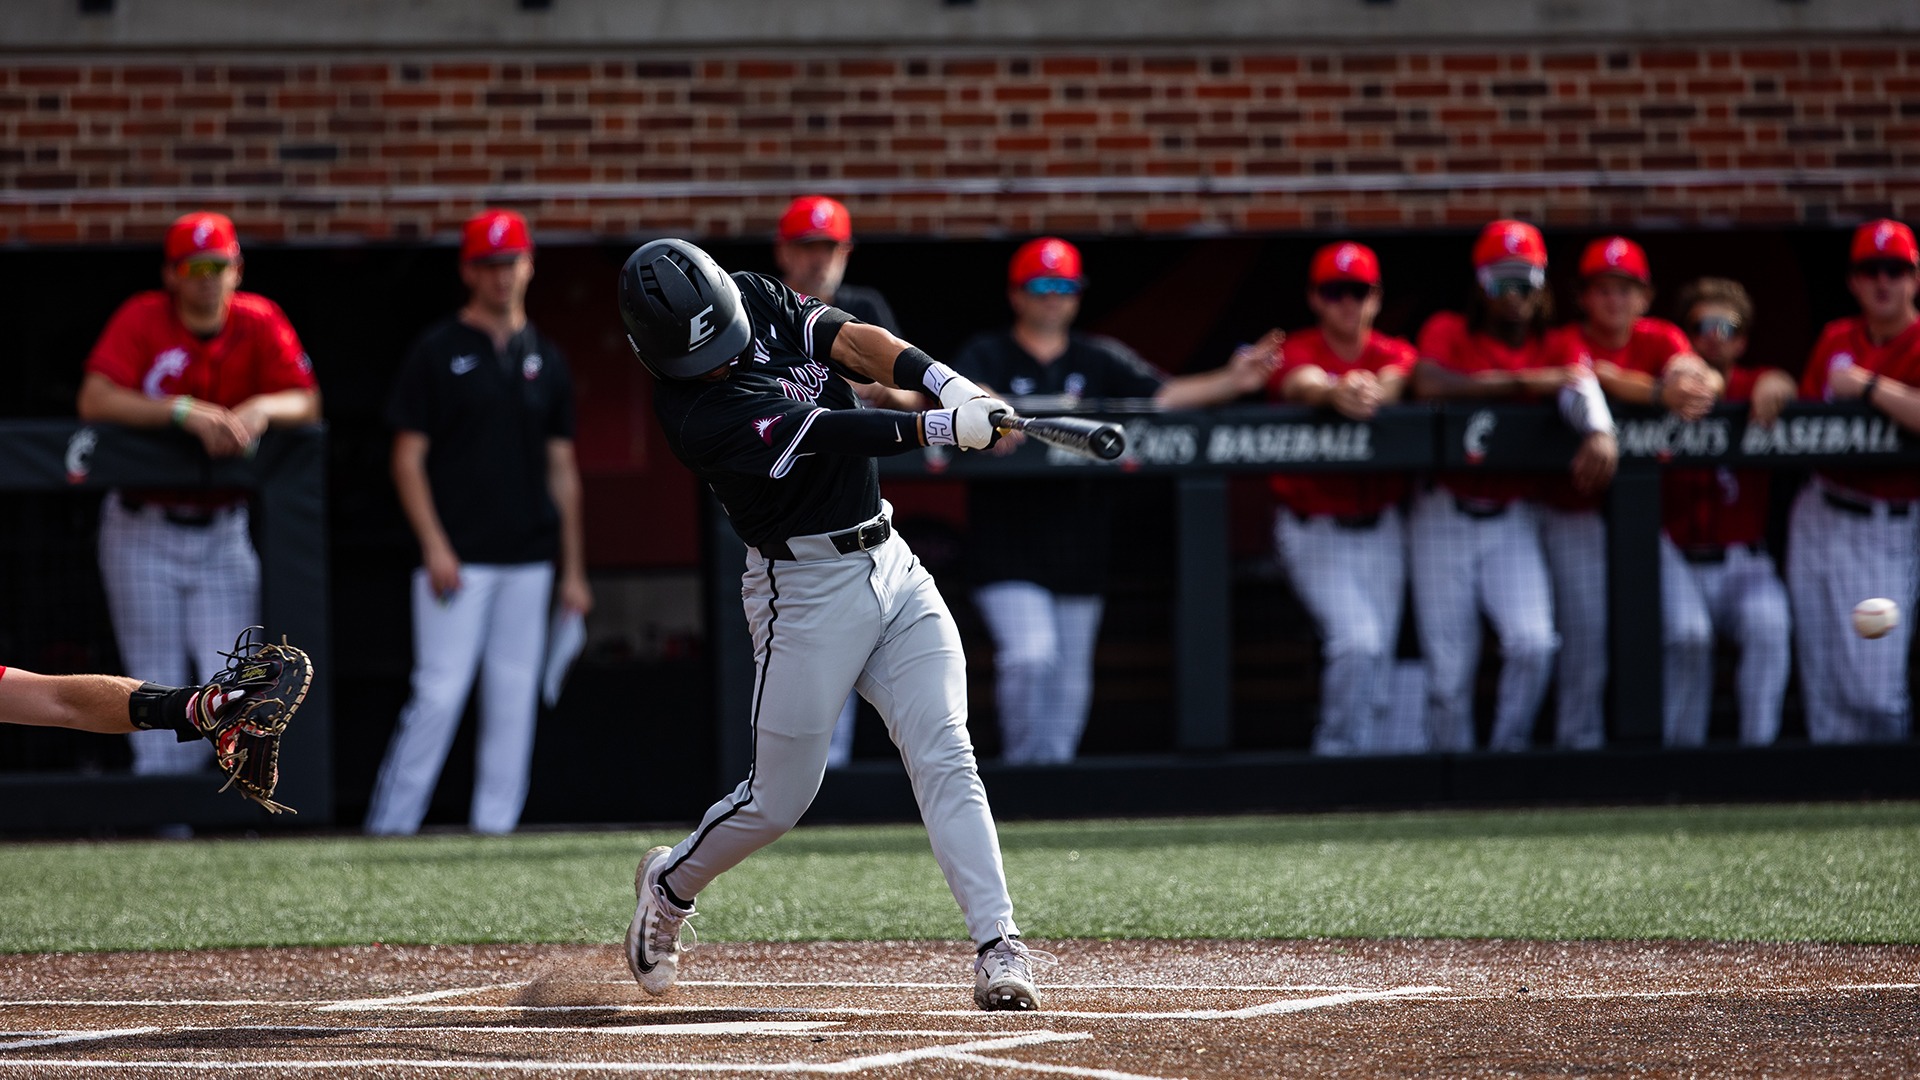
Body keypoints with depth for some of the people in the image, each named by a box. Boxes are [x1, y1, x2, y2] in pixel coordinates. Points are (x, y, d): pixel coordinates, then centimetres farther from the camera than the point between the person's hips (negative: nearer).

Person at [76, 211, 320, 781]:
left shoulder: (259, 322, -1)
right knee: (158, 687, -2)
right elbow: (95, 400, -21)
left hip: (222, 532, 2)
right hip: (143, 530, -2)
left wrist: (260, 408, -27)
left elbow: (307, 402, -5)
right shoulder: (142, 319, -9)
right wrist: (187, 411, -30)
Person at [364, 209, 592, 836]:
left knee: (514, 696, 4)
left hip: (528, 560, 5)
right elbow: (408, 458, -3)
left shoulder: (545, 360, 13)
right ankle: (389, 824, -4)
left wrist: (572, 570, 12)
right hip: (458, 560, -5)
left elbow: (562, 468, 15)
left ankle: (496, 825, 9)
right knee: (440, 691, -10)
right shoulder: (437, 353, -1)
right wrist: (434, 546, -14)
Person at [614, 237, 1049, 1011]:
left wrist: (947, 383, -26)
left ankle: (999, 946, -14)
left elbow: (855, 343, -8)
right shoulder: (695, 416, -20)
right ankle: (669, 886, 32)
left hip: (889, 563, 5)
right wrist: (944, 427, -34)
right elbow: (824, 436, -27)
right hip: (806, 590, -5)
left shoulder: (758, 299, 1)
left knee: (944, 759, -8)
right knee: (778, 799, 4)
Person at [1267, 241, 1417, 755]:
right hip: (1314, 531, -4)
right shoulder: (1298, 352, -7)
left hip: (1380, 528, 4)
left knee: (1377, 665, 7)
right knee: (1357, 640, -20)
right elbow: (1303, 383, -31)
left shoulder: (1392, 353, 3)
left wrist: (1372, 391, -46)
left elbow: (1397, 381, -21)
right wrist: (1336, 394, -55)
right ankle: (1337, 754, -8)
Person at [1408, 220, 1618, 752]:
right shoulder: (1449, 331, 1)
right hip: (1445, 516, -1)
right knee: (1449, 667, -2)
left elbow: (1579, 385, -17)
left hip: (1513, 522, 1)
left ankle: (1509, 750, -1)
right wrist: (1523, 383, -19)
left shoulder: (1554, 348, 6)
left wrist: (1599, 430, -40)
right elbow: (1429, 383, -21)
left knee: (1533, 642, -19)